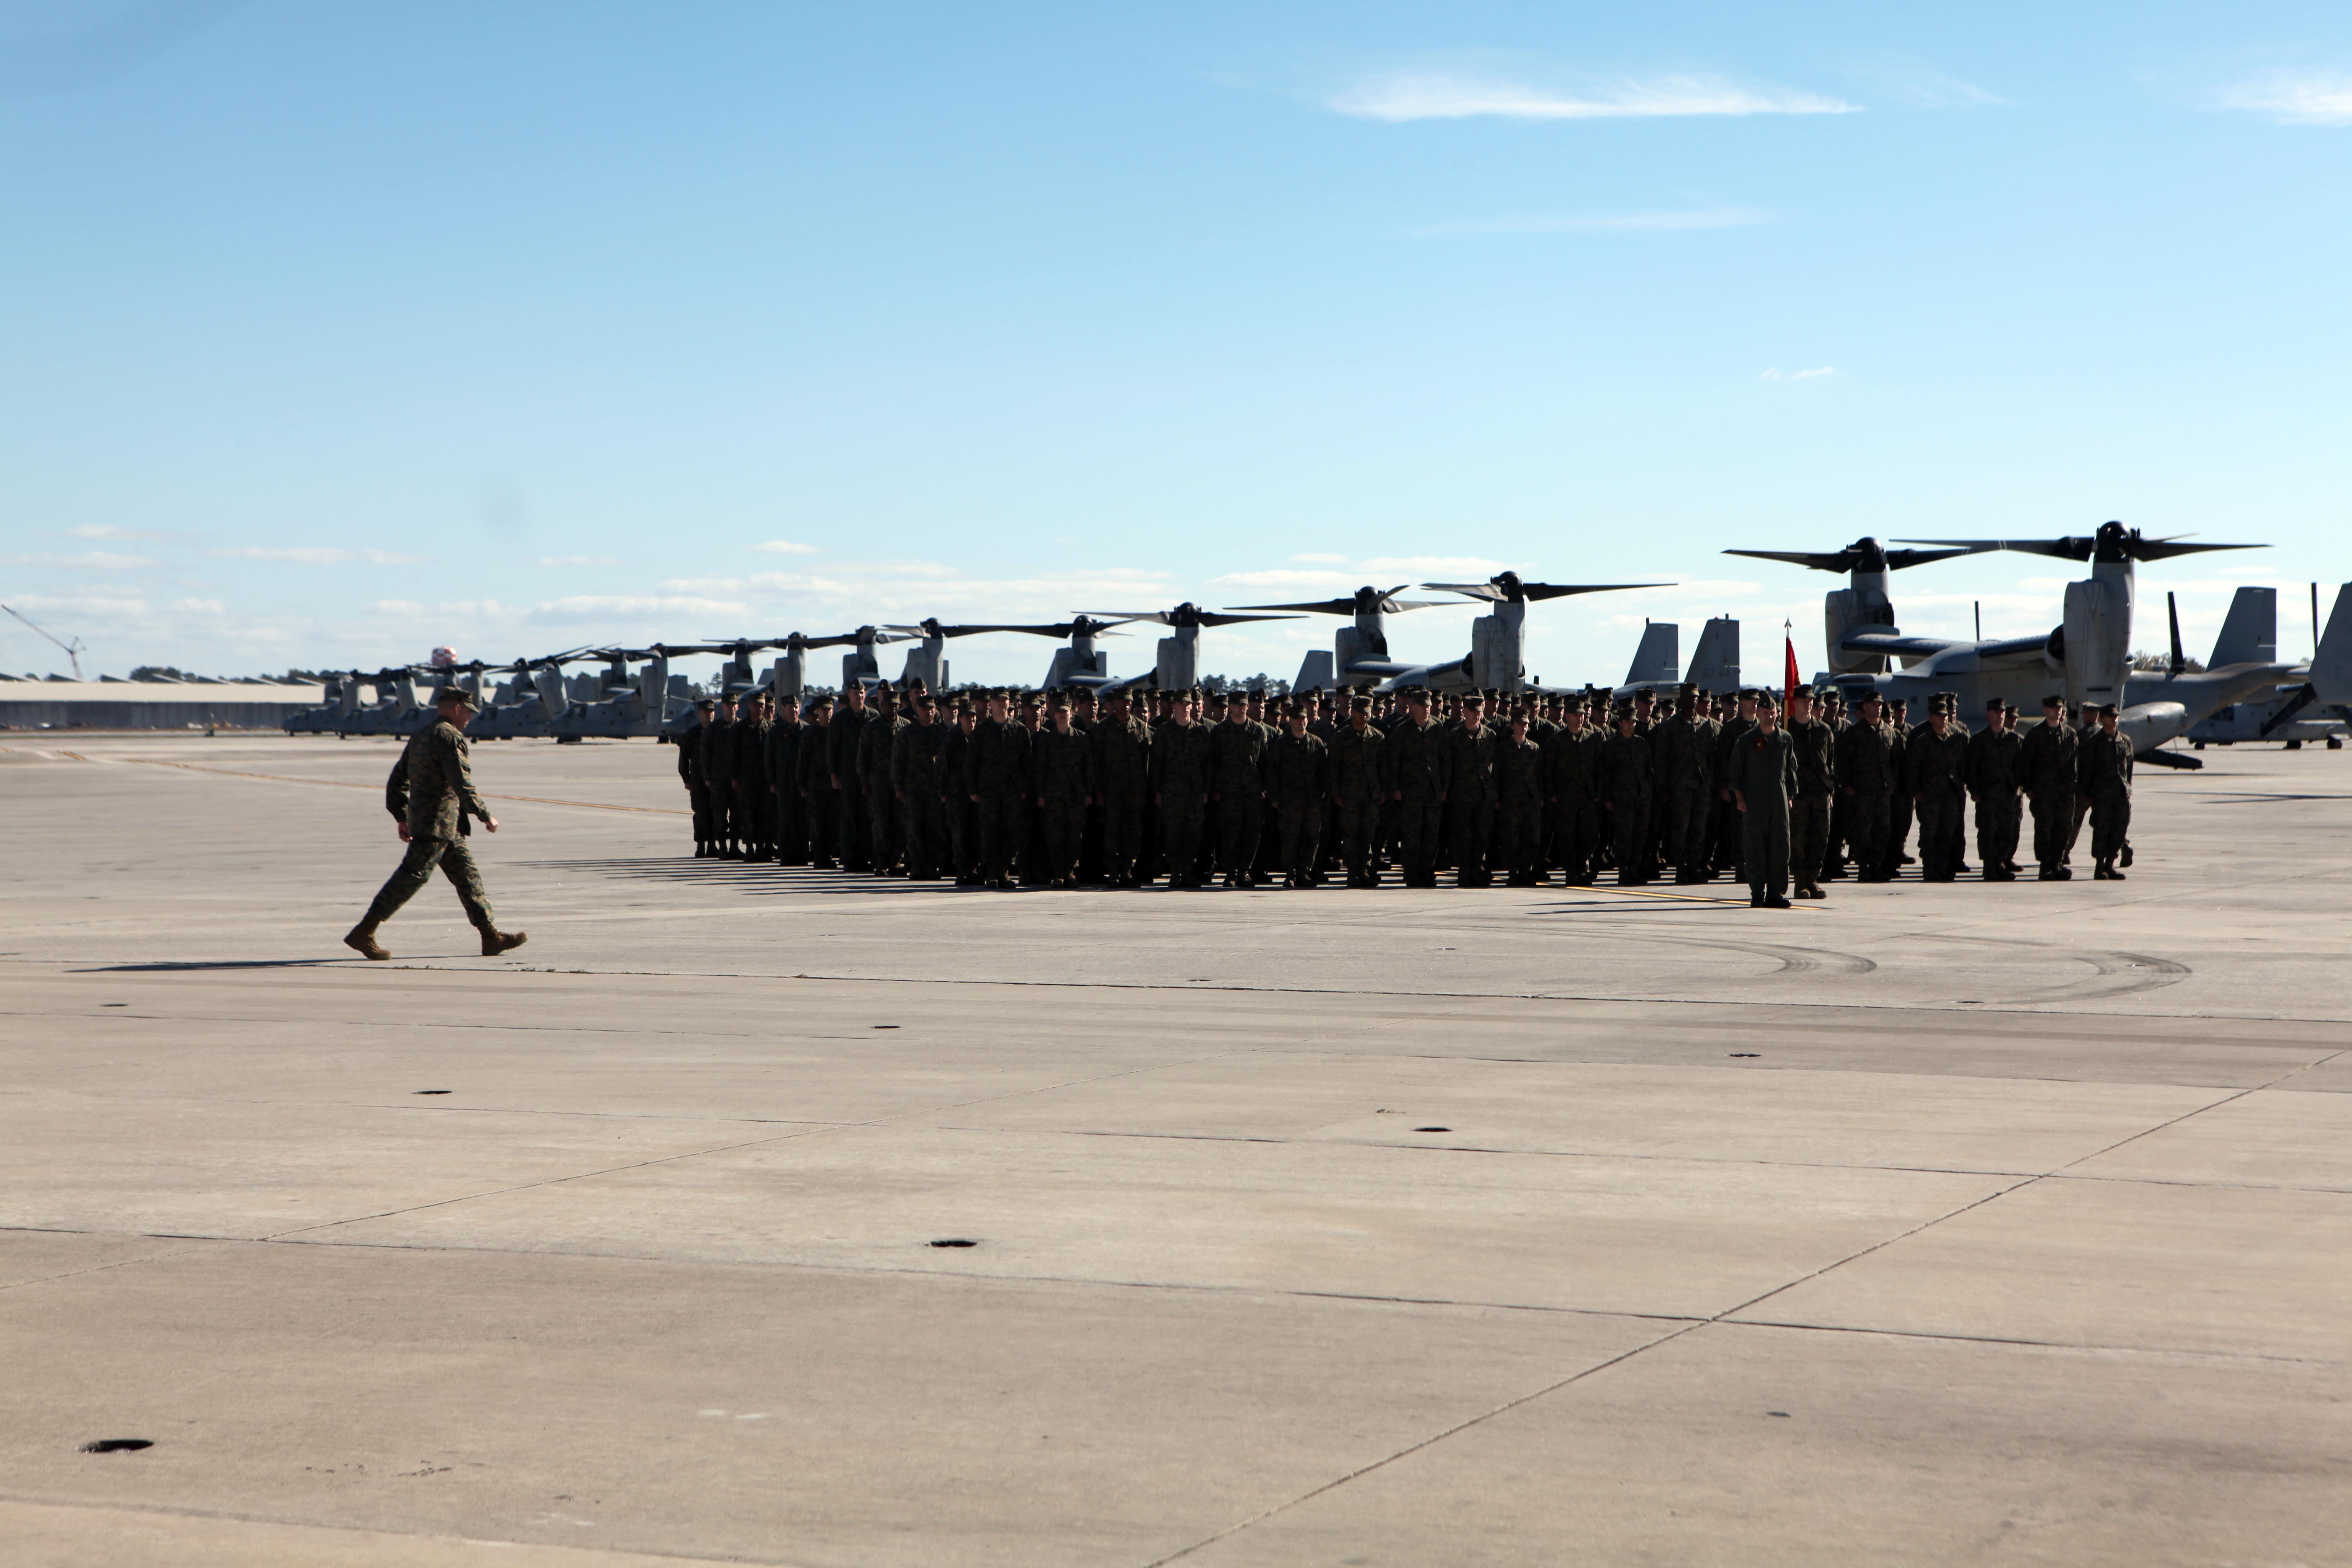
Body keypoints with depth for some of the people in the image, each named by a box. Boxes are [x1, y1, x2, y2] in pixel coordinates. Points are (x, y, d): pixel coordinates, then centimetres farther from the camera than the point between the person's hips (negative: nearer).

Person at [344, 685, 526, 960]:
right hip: (437, 823, -10)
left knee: (468, 875, 10)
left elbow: (397, 781, 19)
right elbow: (462, 784, -18)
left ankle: (491, 936, 10)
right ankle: (363, 932, -9)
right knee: (413, 877, -10)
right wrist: (486, 816, -10)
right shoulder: (449, 736, -12)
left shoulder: (420, 736, 18)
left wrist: (401, 817, 21)